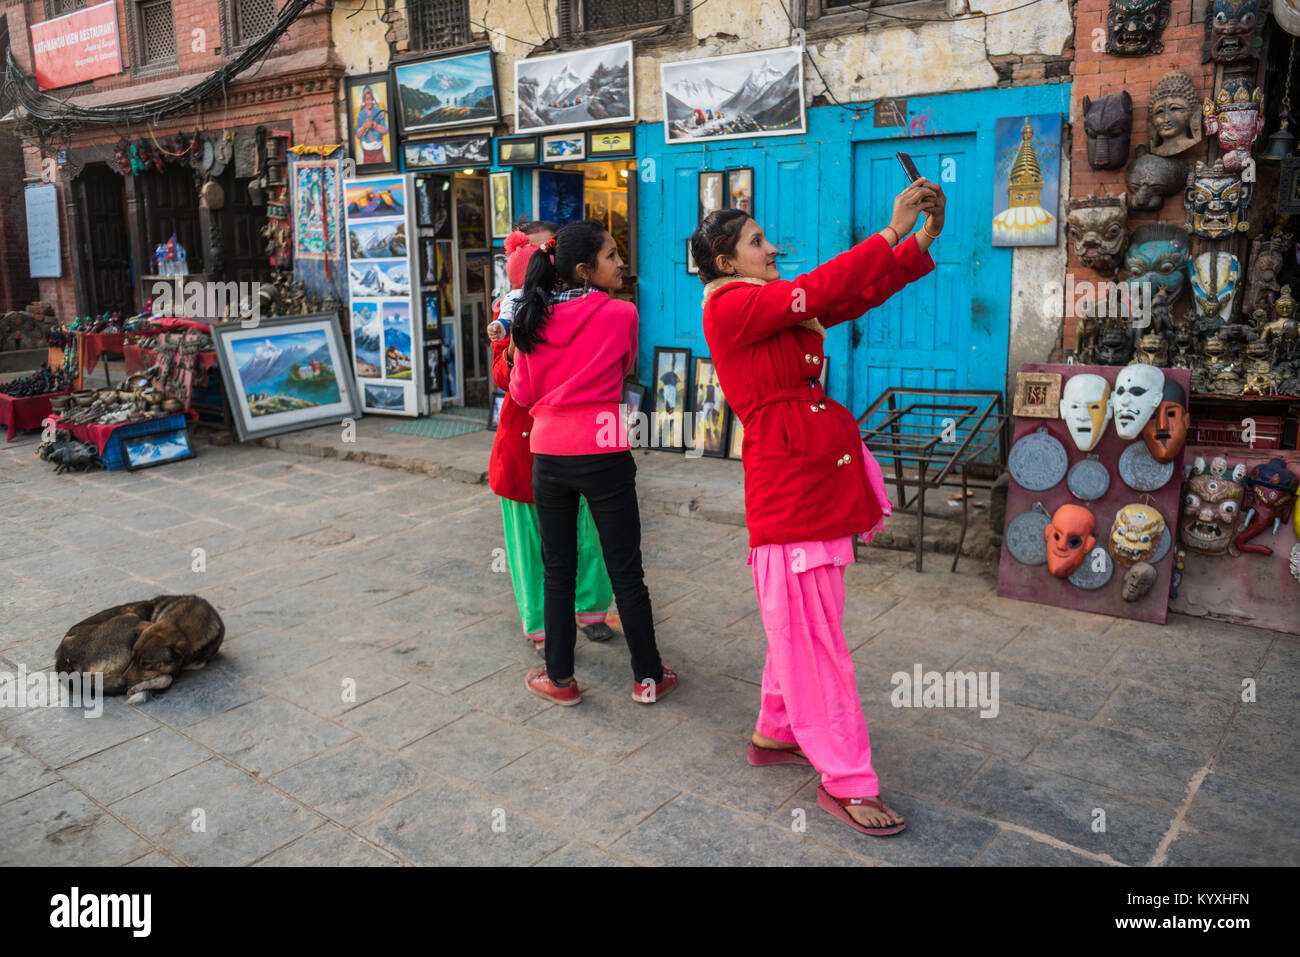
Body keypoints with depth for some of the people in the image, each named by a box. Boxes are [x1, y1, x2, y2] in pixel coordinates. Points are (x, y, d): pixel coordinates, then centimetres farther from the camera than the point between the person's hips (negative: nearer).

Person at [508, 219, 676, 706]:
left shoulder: (531, 320, 0)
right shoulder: (620, 314, -8)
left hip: (548, 456, 3)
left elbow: (522, 392, 8)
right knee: (625, 570, 7)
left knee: (557, 569, 13)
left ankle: (560, 677, 22)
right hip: (604, 455, -3)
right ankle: (648, 676, 18)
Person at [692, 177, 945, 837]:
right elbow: (819, 292, -19)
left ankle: (775, 733, 34)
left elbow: (860, 295, 13)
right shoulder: (730, 307, -9)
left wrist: (923, 239, 4)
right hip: (786, 480, -9)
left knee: (806, 626, 18)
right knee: (810, 634, -2)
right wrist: (892, 231, -14)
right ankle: (847, 782, 7)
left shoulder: (779, 305, 16)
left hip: (823, 477, 10)